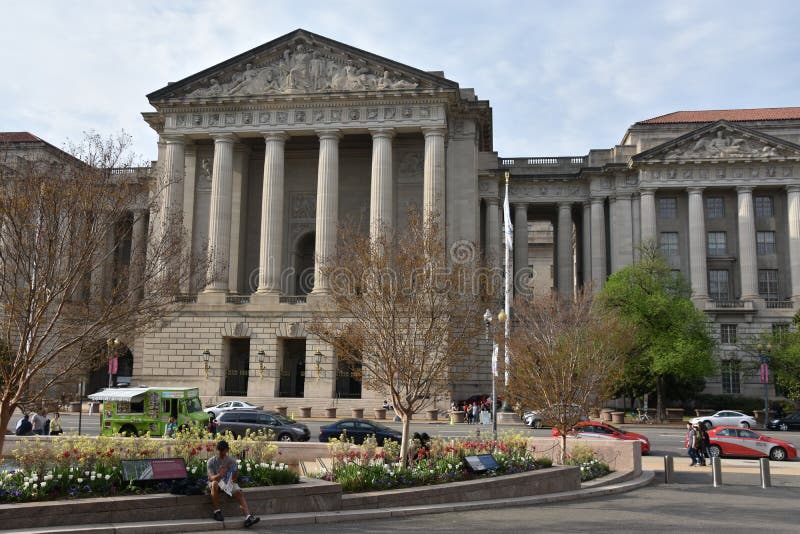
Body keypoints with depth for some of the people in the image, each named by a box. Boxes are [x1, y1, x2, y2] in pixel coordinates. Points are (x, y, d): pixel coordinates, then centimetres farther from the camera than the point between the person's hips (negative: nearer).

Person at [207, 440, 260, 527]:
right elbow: (211, 477, -18)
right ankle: (217, 511, -27)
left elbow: (234, 479, -1)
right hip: (215, 482, -2)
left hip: (228, 482, 2)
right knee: (215, 484, -38)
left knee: (239, 493, -24)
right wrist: (219, 475, -40)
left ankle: (248, 517, -39)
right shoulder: (211, 461, -7)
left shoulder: (231, 461, -1)